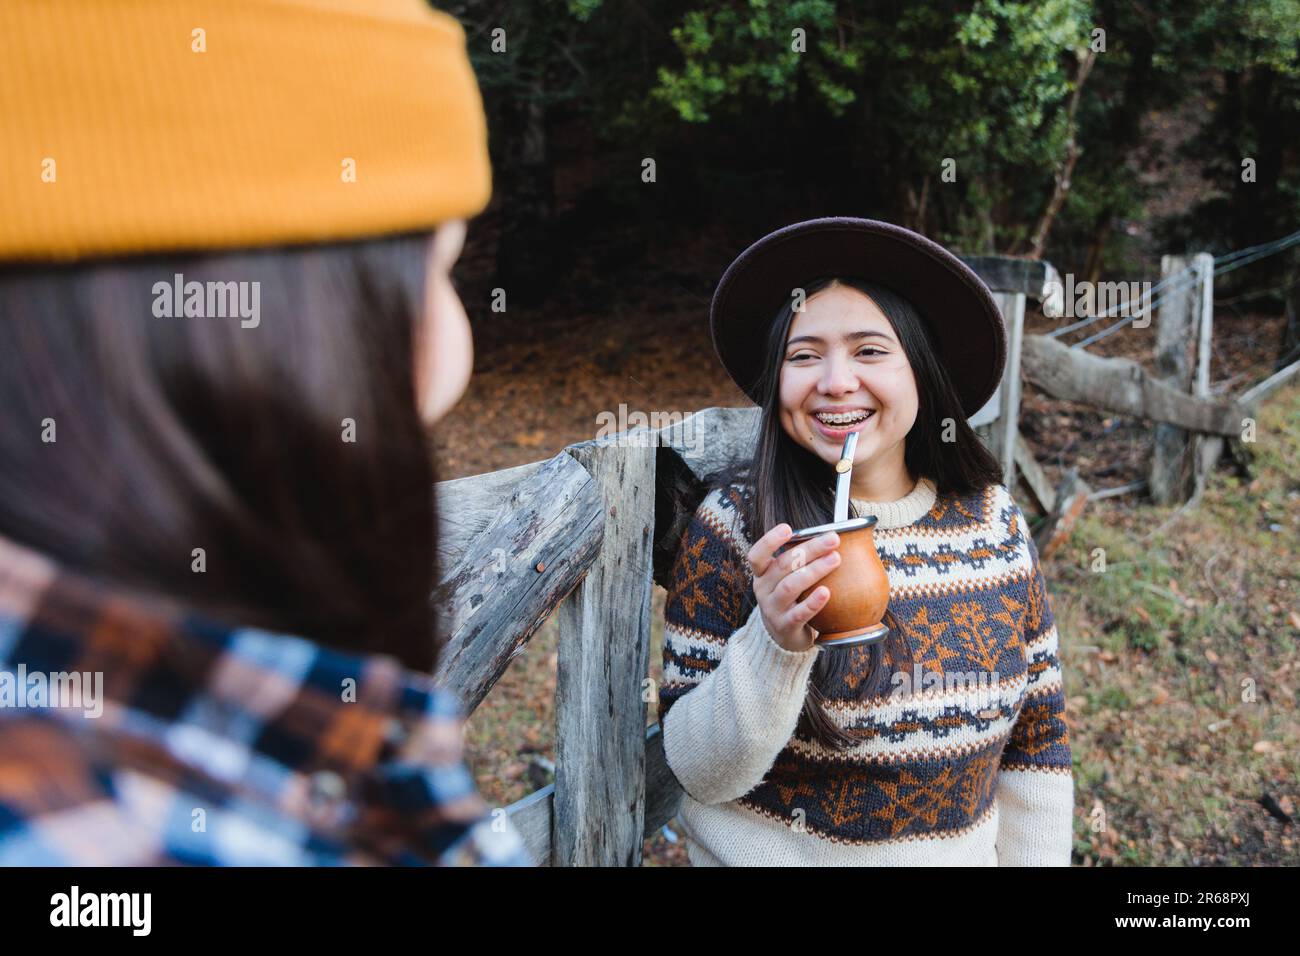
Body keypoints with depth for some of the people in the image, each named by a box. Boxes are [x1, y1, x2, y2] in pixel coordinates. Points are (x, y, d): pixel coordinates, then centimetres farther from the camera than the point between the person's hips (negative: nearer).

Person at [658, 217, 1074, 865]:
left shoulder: (996, 523, -10)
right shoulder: (735, 524, -19)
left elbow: (1036, 739, 0)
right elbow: (699, 773, -19)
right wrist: (775, 644, -33)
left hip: (963, 854, 3)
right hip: (767, 851, -3)